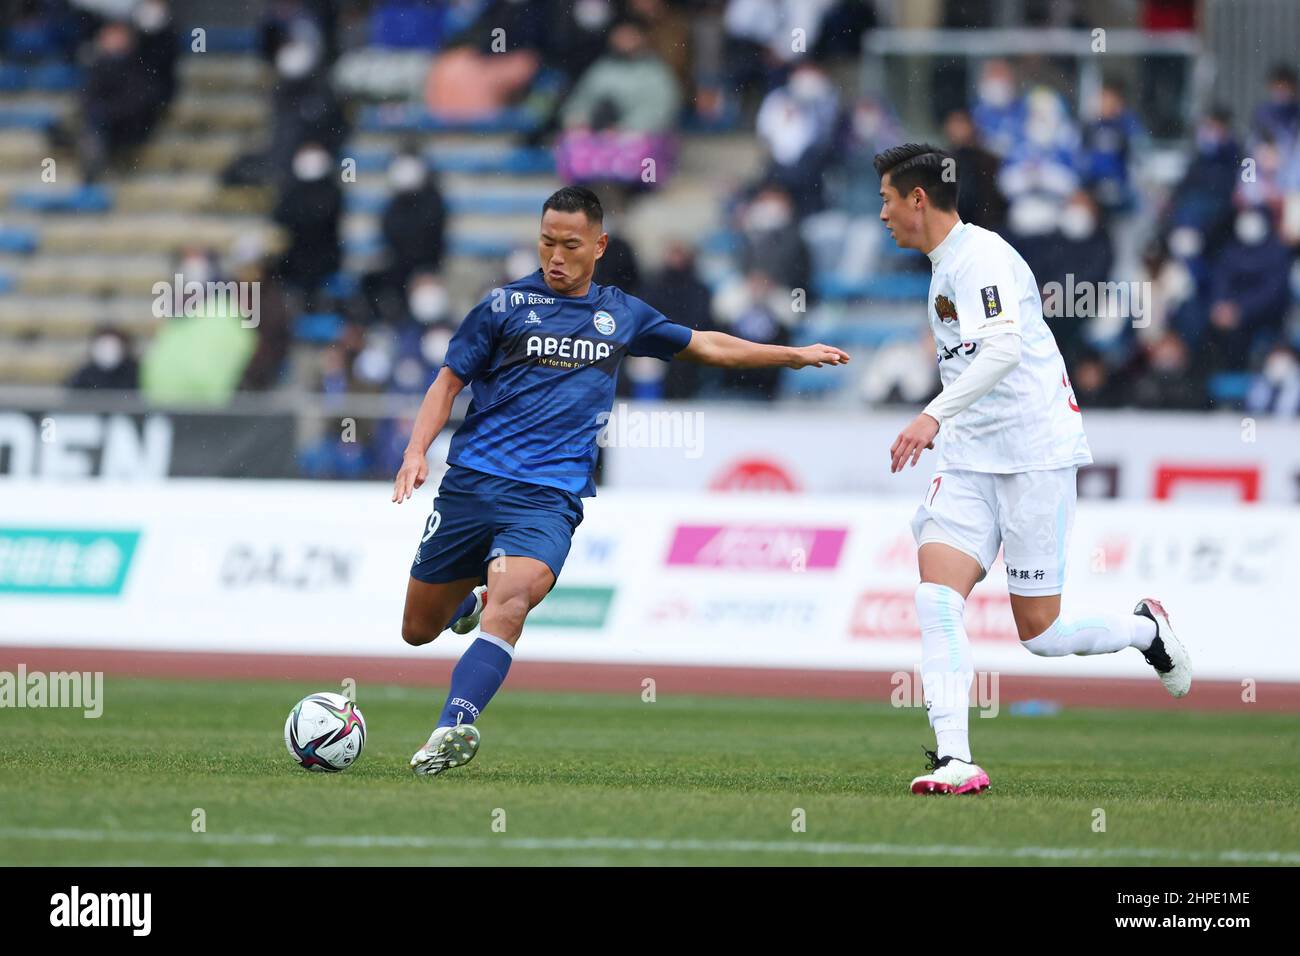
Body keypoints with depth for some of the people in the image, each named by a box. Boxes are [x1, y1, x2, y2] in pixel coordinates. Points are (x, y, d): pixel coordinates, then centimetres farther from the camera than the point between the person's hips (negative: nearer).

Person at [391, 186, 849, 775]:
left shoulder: (621, 315, 14)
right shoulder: (507, 304, 5)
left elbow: (707, 346, 27)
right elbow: (450, 380, 7)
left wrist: (796, 355, 25)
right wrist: (417, 450, -8)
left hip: (550, 497, 0)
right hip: (473, 479, 0)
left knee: (510, 603, -28)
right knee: (419, 631, 7)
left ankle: (452, 730, -38)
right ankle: (469, 597, 43)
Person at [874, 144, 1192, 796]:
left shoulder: (981, 256, -13)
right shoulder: (945, 268, 18)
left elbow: (1003, 350, -29)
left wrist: (936, 415, -39)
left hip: (1035, 458, -8)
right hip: (971, 461, 8)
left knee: (1039, 634, -4)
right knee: (936, 595, -14)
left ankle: (1146, 628, 26)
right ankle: (955, 759, -21)